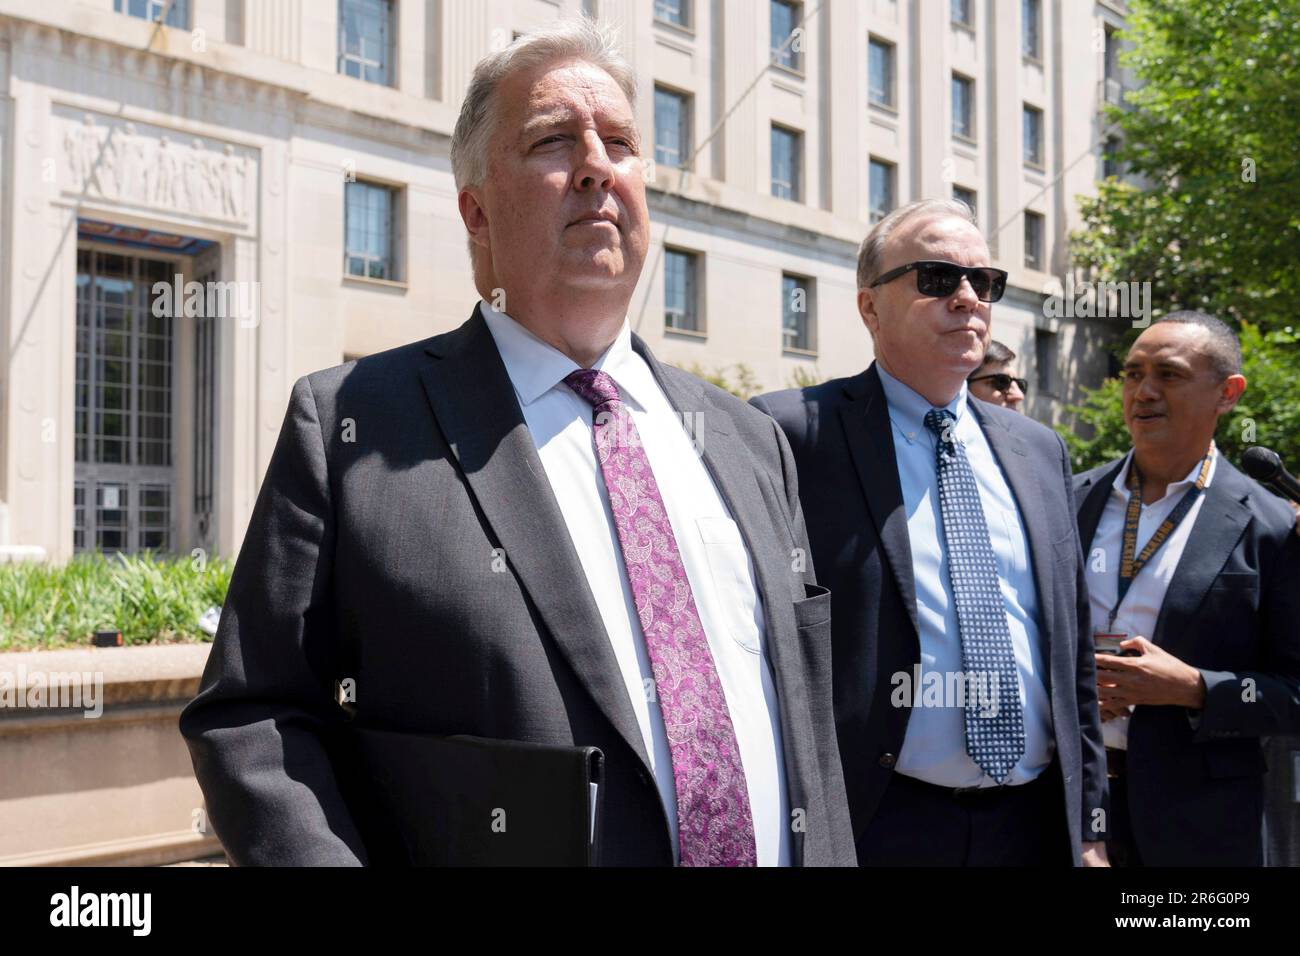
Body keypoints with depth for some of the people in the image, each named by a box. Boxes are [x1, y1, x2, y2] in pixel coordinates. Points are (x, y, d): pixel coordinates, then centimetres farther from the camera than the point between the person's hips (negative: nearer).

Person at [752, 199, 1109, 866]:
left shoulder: (1039, 451, 11)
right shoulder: (793, 433, -8)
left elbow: (1073, 653, 14)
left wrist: (1088, 825, 13)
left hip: (1038, 823, 5)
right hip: (877, 827, -5)